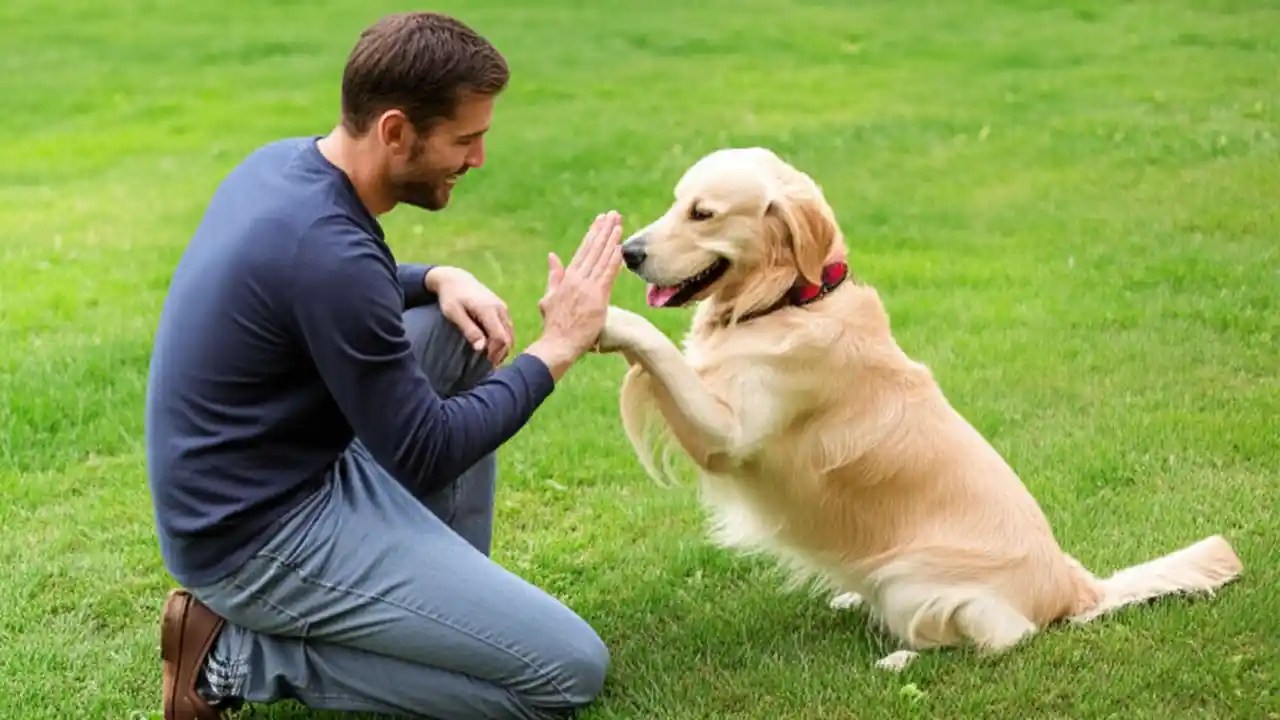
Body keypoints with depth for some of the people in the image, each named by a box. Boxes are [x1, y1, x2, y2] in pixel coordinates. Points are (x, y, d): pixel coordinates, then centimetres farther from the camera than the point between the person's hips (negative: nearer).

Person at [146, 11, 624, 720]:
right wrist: (557, 347, -10)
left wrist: (438, 279, 2)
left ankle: (453, 593, 17)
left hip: (258, 477, 10)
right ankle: (241, 654, -4)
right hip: (256, 537, -10)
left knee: (461, 331, 16)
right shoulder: (327, 249, -28)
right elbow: (423, 455, -19)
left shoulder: (284, 163, 0)